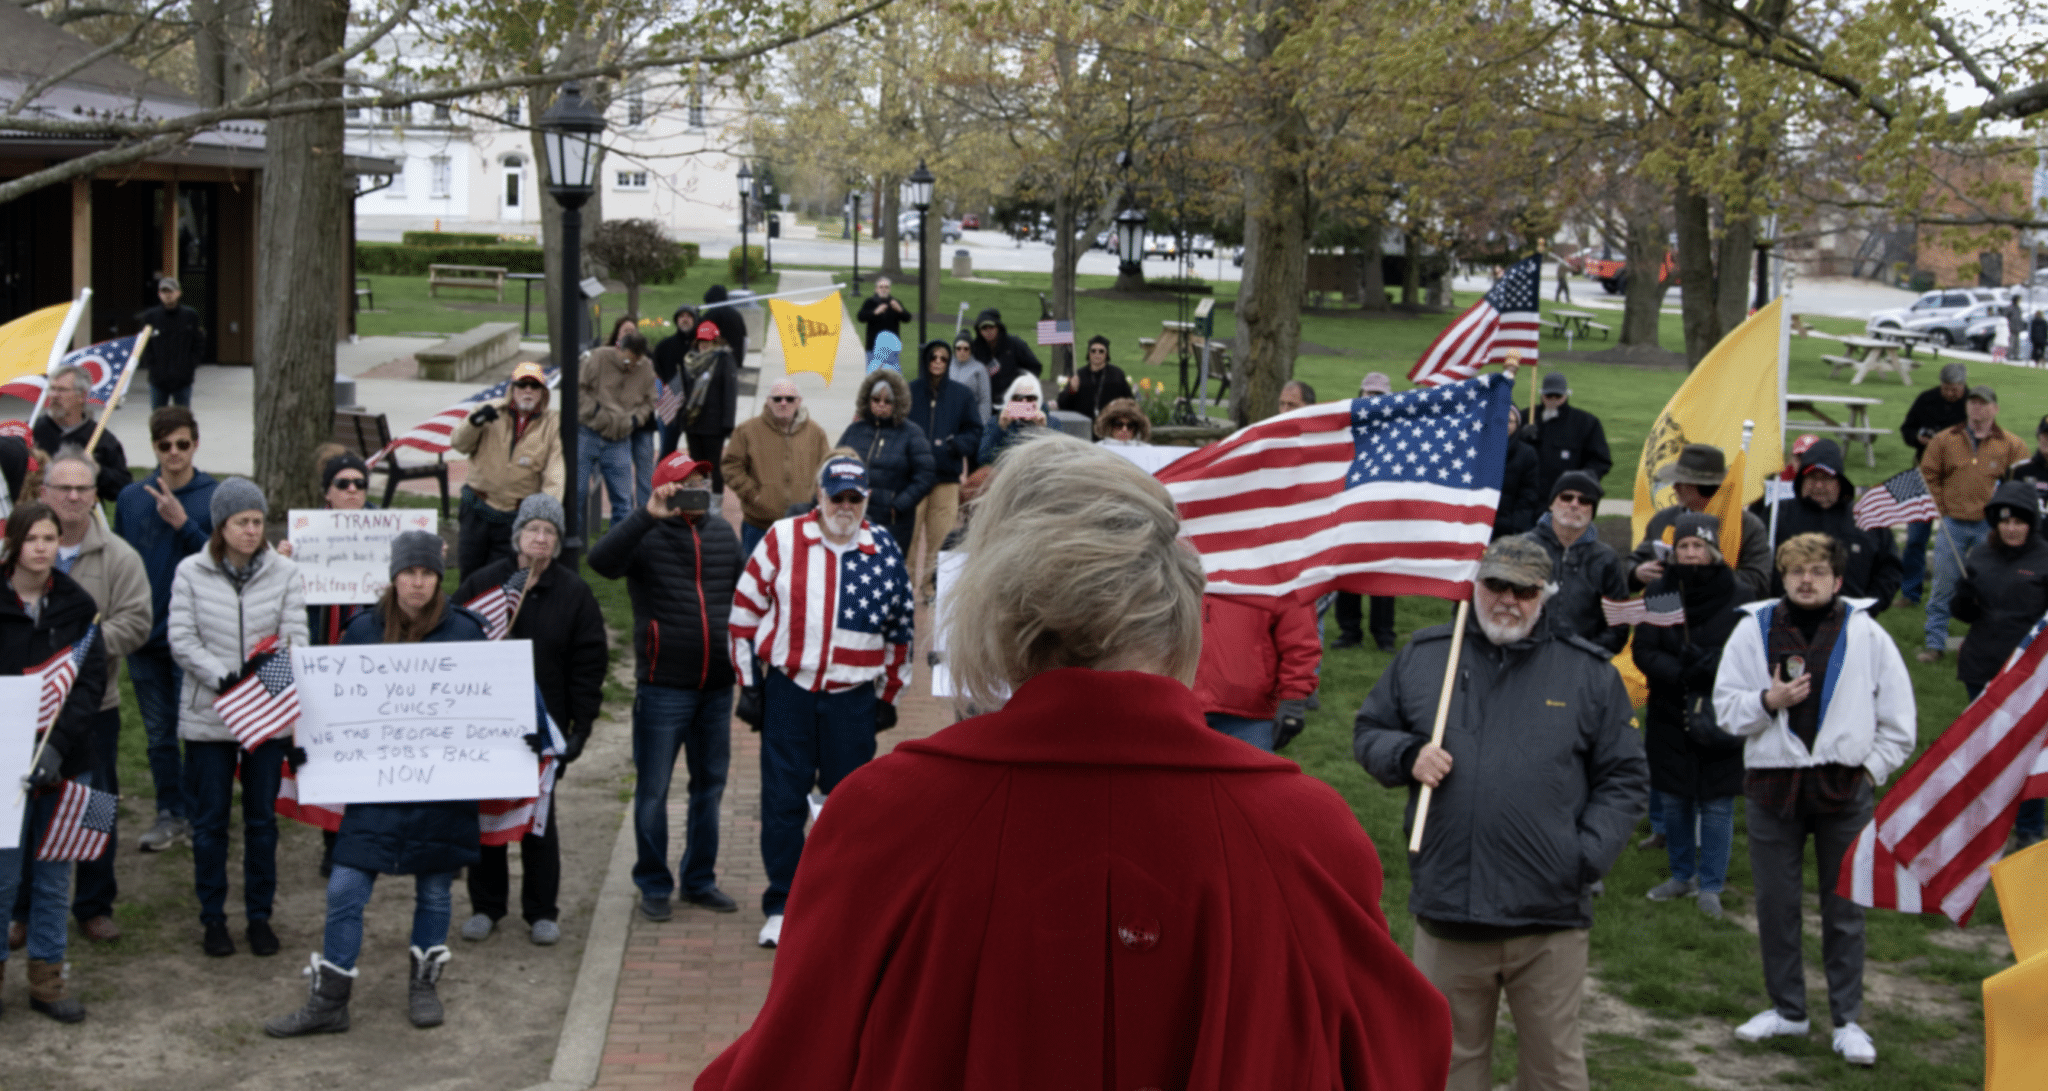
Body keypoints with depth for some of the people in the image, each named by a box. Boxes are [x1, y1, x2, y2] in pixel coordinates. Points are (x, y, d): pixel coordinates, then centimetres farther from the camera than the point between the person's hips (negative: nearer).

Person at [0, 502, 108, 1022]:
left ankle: (46, 978, 18)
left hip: (67, 759, 2)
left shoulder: (77, 605, 2)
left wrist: (58, 744, -17)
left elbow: (92, 681, -3)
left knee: (54, 876, 9)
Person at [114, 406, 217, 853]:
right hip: (144, 637, 3)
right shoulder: (131, 498, 5)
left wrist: (183, 524, -21)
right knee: (159, 733, 10)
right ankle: (170, 814, 20)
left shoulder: (215, 499, -5)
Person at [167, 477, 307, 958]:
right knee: (210, 819, 7)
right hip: (208, 715, -1)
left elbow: (295, 639, -5)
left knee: (262, 818, 8)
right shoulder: (191, 573, -3)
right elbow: (182, 642, -7)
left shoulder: (285, 573, -1)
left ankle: (260, 915, 19)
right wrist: (223, 677, -20)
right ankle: (213, 917, 18)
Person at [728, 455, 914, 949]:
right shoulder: (782, 539, -2)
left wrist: (889, 696, 12)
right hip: (787, 690, 0)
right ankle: (782, 905, 14)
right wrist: (749, 683, 2)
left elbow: (900, 630, 11)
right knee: (782, 800, 3)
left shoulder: (885, 552, 1)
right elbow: (745, 611, 3)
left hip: (853, 699, 1)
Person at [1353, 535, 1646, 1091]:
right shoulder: (1423, 656, 8)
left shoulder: (1589, 671, 4)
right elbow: (1368, 732, 16)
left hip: (1550, 919, -1)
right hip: (1445, 914, 1)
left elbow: (1623, 775, 5)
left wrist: (1587, 857, -7)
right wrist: (1407, 756, -6)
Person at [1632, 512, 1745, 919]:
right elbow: (1643, 652, -4)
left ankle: (1710, 885, 14)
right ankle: (1682, 875, 28)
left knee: (1716, 804, 2)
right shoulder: (1660, 592, -1)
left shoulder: (1735, 596, -9)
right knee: (1672, 799, 11)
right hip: (1670, 716, 3)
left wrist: (1706, 664, -23)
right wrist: (1682, 673, -17)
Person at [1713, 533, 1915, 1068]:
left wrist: (1871, 767, -2)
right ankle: (1787, 1009, 25)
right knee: (1775, 904, 9)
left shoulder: (1866, 635, -1)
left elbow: (1899, 720, 6)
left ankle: (1847, 1021, 15)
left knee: (1845, 908, 5)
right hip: (1772, 783, 1)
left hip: (1844, 788, -1)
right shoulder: (1754, 629, 1)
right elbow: (1725, 707, 3)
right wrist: (1768, 700, -15)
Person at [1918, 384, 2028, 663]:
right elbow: (1928, 475, 8)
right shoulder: (1944, 440, 4)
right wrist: (1941, 508, 0)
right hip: (1953, 524, 1)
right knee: (1943, 585, 2)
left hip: (1990, 527, -1)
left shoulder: (2011, 445, 1)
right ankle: (1935, 643, 9)